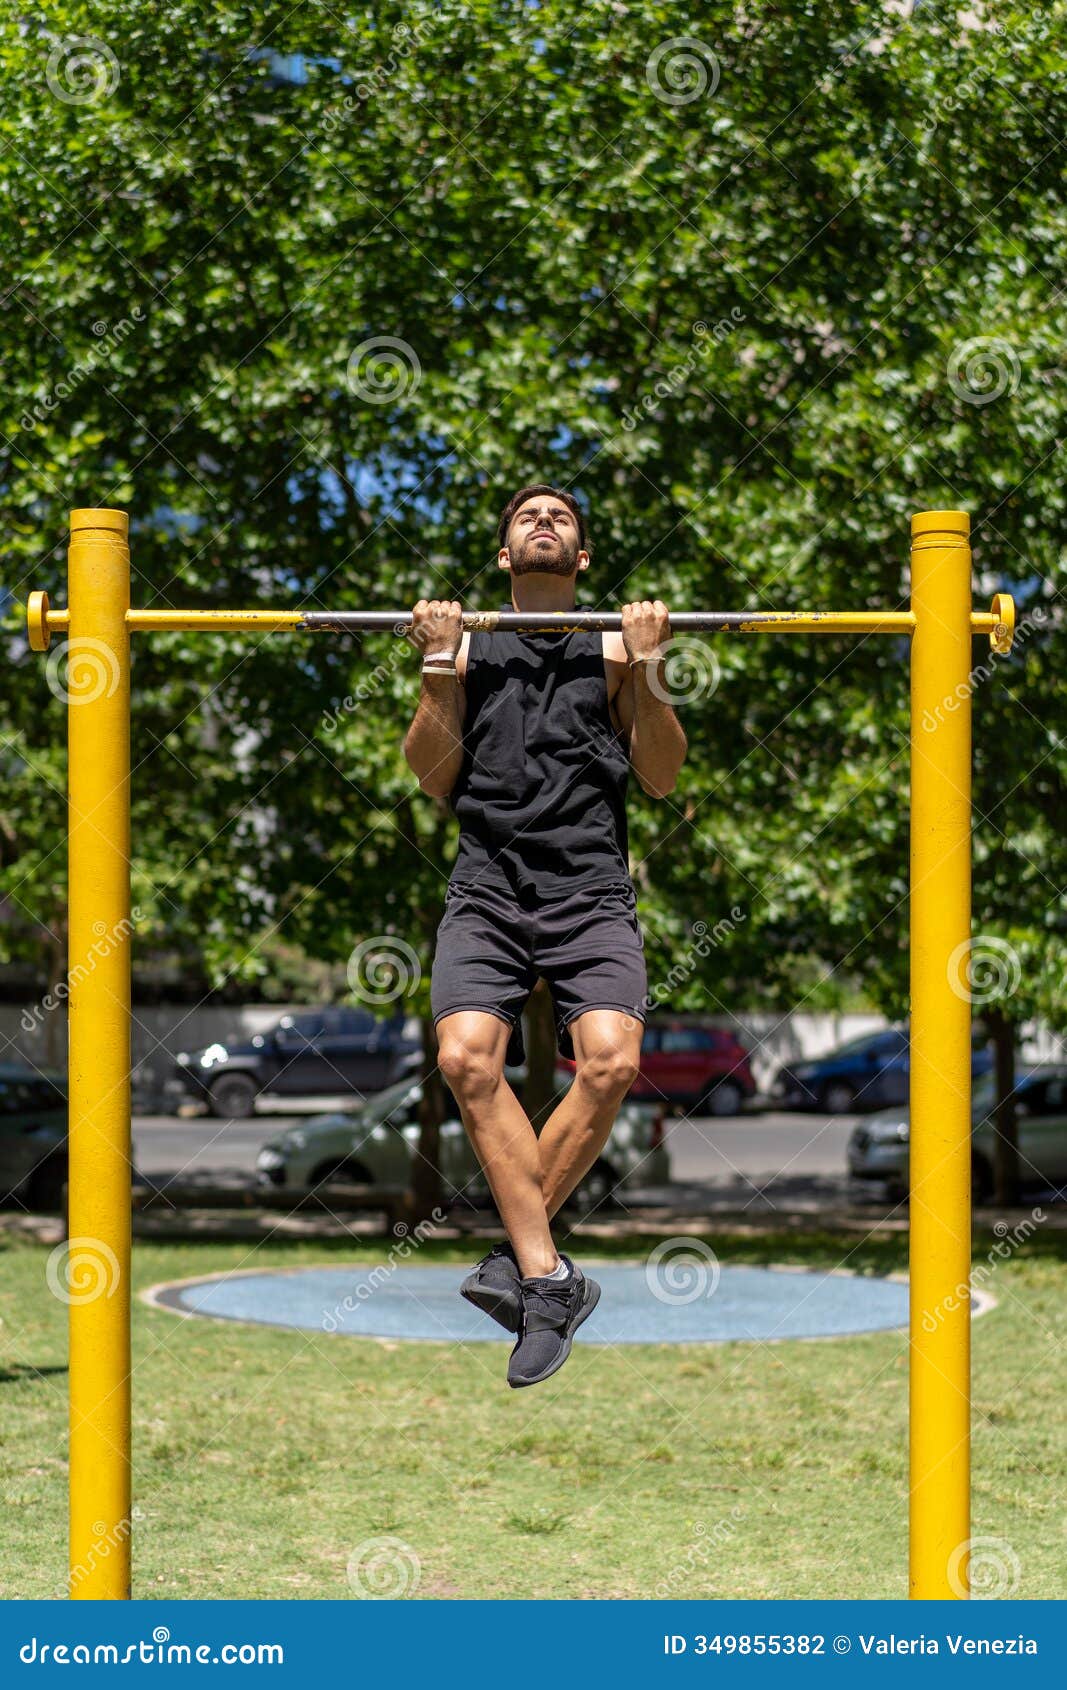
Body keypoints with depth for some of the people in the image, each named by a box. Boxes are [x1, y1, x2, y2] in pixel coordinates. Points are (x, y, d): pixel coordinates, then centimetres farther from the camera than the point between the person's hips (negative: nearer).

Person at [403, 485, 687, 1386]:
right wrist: (440, 666, -1)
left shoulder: (615, 647, 17)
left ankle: (521, 1251, -7)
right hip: (488, 887, 1)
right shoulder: (471, 643, 19)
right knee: (466, 1057, -24)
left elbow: (661, 778, 10)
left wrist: (647, 668, -2)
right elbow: (435, 777, 10)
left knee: (610, 1063, -24)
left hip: (591, 888, 0)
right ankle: (549, 1276, -19)